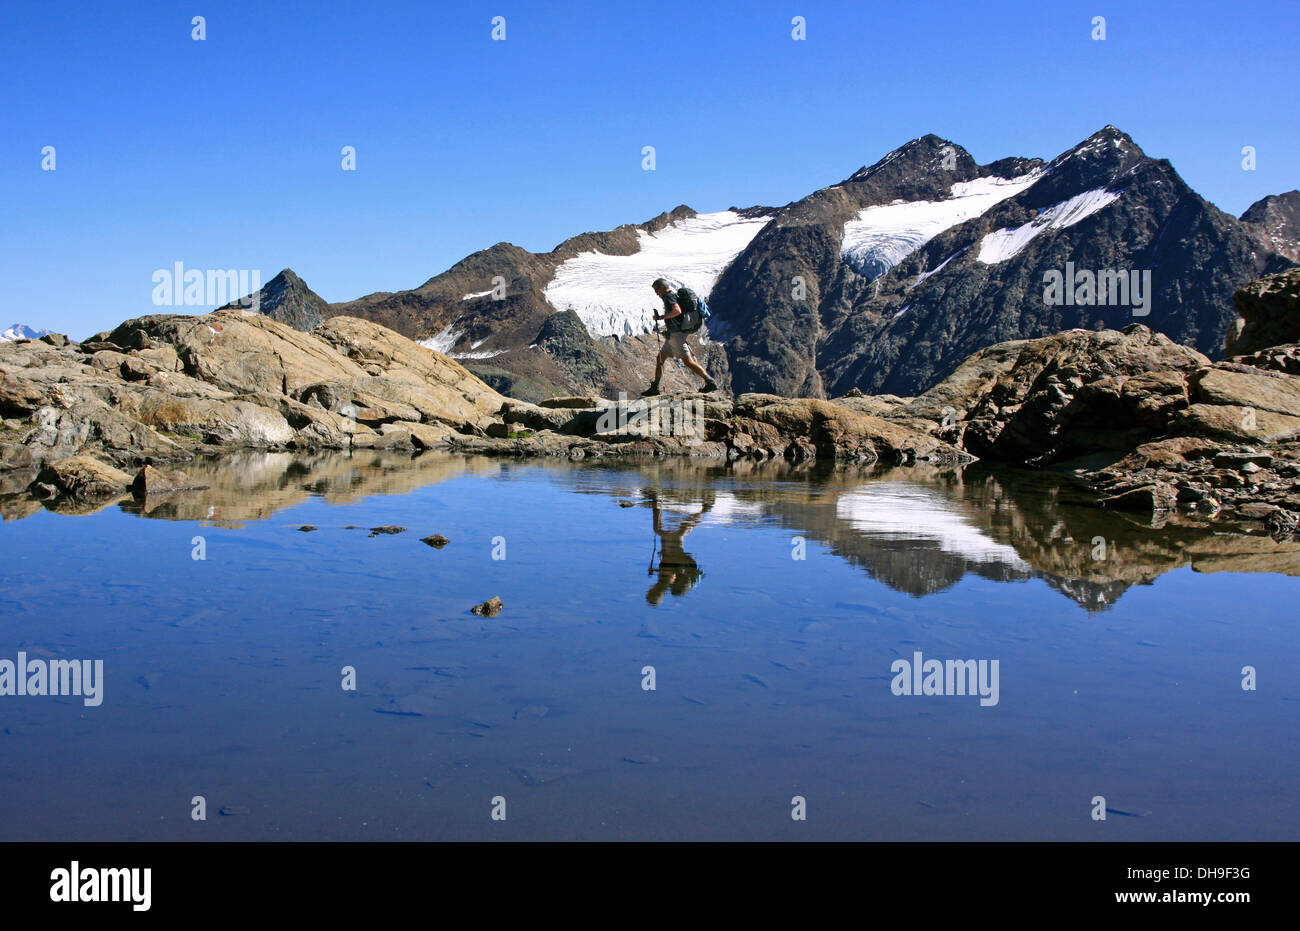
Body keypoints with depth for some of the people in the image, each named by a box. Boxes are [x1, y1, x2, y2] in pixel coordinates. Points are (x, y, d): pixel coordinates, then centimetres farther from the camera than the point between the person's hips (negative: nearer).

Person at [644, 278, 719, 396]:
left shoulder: (669, 296, -10)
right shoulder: (675, 294, 20)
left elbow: (677, 310, -27)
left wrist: (661, 317, -21)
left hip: (676, 334, -11)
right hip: (672, 335, 11)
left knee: (687, 361, -12)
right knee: (659, 359, 12)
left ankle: (710, 383, -13)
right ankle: (654, 388, 15)